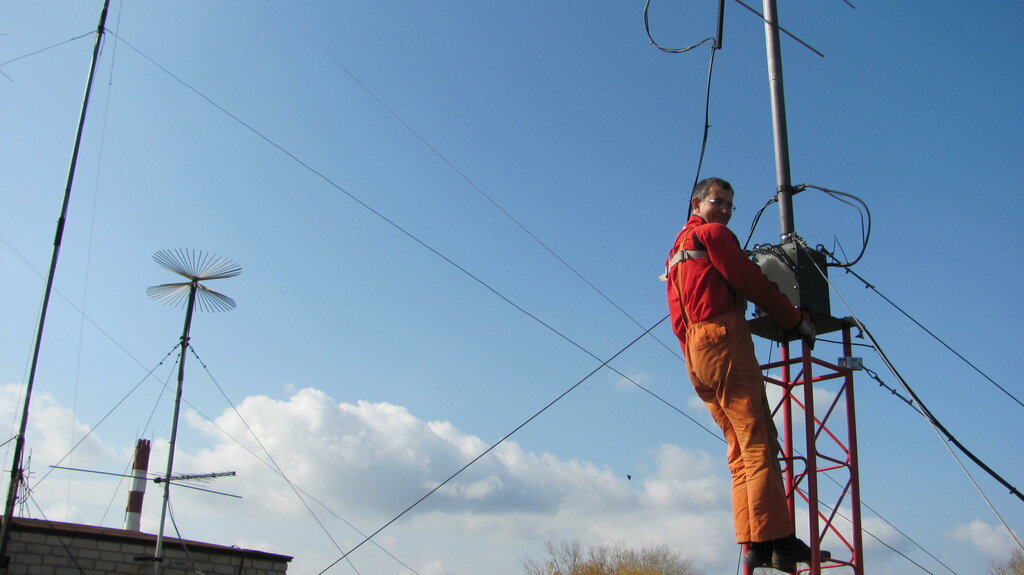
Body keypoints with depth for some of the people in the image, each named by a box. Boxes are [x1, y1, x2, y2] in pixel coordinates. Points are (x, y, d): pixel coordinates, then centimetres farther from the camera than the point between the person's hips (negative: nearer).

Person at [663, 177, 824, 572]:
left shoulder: (676, 252, 29)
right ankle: (774, 538, -19)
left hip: (694, 353, 9)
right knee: (759, 442, -13)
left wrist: (694, 358, 18)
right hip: (724, 339, -9)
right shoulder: (712, 234, 3)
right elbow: (751, 282, -4)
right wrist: (796, 321, 3)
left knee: (741, 450, 5)